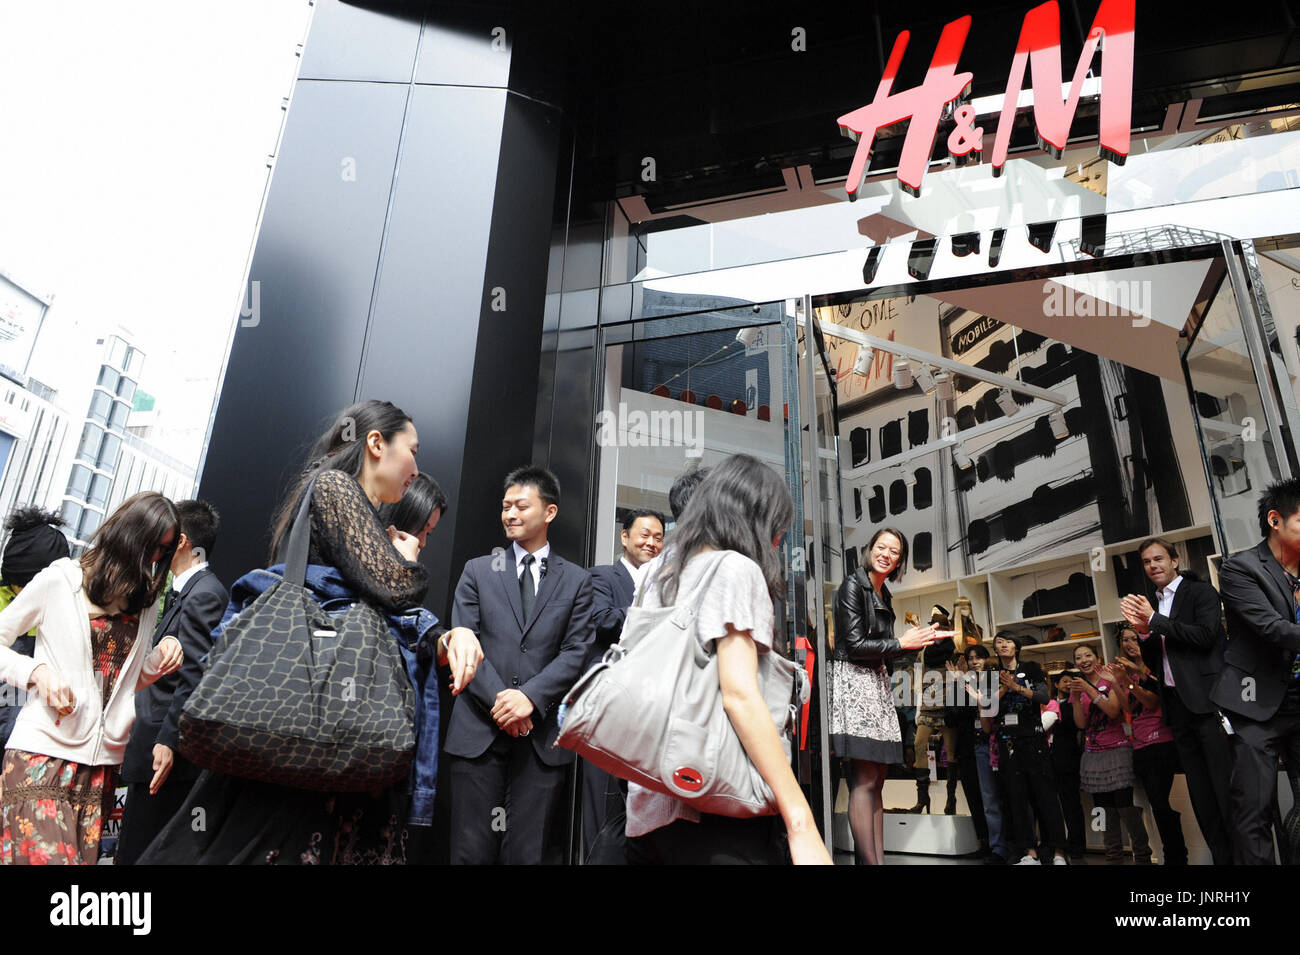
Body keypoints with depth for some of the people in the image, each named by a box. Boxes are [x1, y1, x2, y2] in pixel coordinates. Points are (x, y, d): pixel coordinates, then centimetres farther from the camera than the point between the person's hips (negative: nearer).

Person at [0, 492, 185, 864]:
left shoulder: (146, 601, 13)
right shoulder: (61, 580, 0)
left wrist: (161, 656, 0)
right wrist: (36, 671, -15)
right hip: (44, 753, -4)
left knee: (86, 856, 4)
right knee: (46, 854, -14)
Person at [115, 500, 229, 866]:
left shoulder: (204, 595, -17)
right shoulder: (180, 591, 15)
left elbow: (194, 677, -21)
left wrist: (168, 740, -22)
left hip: (165, 750, -10)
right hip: (151, 742, 10)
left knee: (137, 853, -2)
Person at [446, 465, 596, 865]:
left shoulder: (577, 580, 8)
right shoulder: (478, 571, 10)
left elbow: (576, 651, 0)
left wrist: (530, 697, -14)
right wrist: (498, 698, -12)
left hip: (542, 733, 0)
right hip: (478, 729, 1)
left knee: (526, 852, 5)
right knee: (472, 850, 3)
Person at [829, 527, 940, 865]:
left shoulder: (883, 594, 17)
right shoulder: (853, 584, -8)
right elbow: (855, 644, -14)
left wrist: (917, 642, 8)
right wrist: (901, 643, -7)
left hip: (876, 682, 9)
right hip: (852, 680, -9)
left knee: (877, 779, 7)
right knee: (864, 779, -11)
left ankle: (877, 859, 10)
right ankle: (869, 861, -8)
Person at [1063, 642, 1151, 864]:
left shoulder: (1110, 679, 1)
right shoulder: (1077, 686, 12)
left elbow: (1113, 711, -11)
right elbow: (1081, 723, 4)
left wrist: (1089, 690, -16)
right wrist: (1076, 697, -9)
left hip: (1117, 750, -4)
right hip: (1093, 753, 4)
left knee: (1127, 808, -9)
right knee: (1105, 810, 2)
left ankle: (1143, 856, 4)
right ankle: (1113, 857, 11)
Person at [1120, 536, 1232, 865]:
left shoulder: (1200, 592, -2)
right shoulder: (1149, 604, 15)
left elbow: (1205, 636, -17)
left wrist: (1155, 621, -15)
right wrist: (1143, 631, -4)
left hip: (1206, 700, -7)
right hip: (1176, 703, 7)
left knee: (1226, 783, -5)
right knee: (1199, 790, 10)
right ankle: (1221, 855, 17)